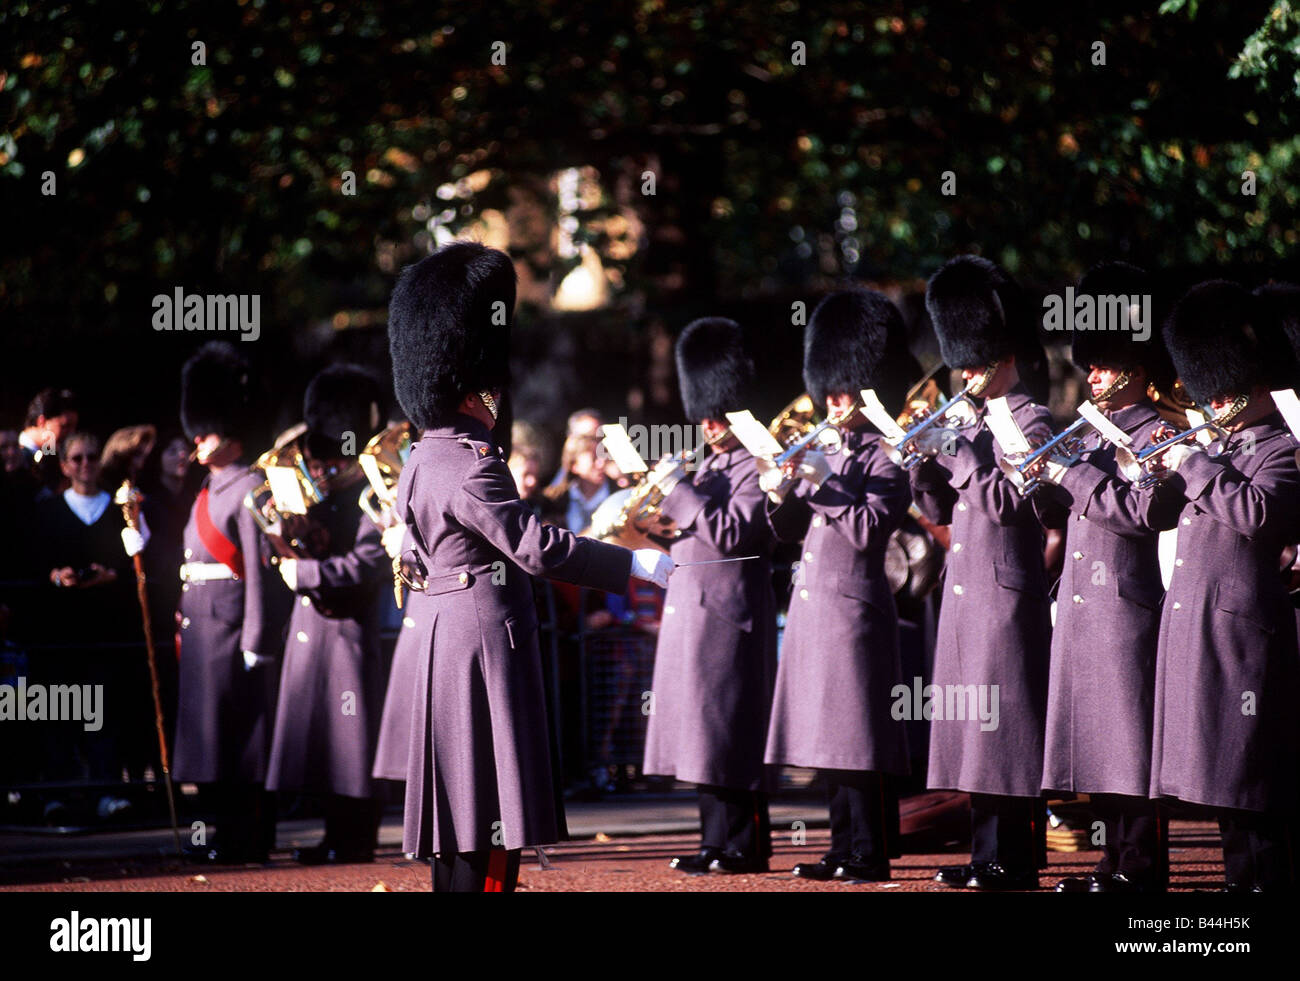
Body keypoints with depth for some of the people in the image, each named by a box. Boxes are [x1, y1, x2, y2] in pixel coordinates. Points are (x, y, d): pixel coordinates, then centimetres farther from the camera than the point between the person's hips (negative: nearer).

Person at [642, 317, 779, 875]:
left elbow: (732, 534, -20)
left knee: (729, 735, -7)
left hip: (730, 615, -9)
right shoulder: (708, 467, 18)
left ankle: (744, 847, -3)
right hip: (692, 613, 9)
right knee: (702, 733, 9)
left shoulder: (757, 468, -9)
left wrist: (678, 490, -17)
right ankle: (719, 843, 14)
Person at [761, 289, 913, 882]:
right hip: (812, 604, 8)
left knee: (856, 738, -7)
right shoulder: (826, 451, 16)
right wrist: (781, 495, -2)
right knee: (825, 736, 9)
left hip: (854, 605, -8)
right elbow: (792, 531, 18)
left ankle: (869, 856, -4)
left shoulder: (884, 458, -7)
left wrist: (823, 484, -19)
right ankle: (844, 850, 15)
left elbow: (869, 528, -18)